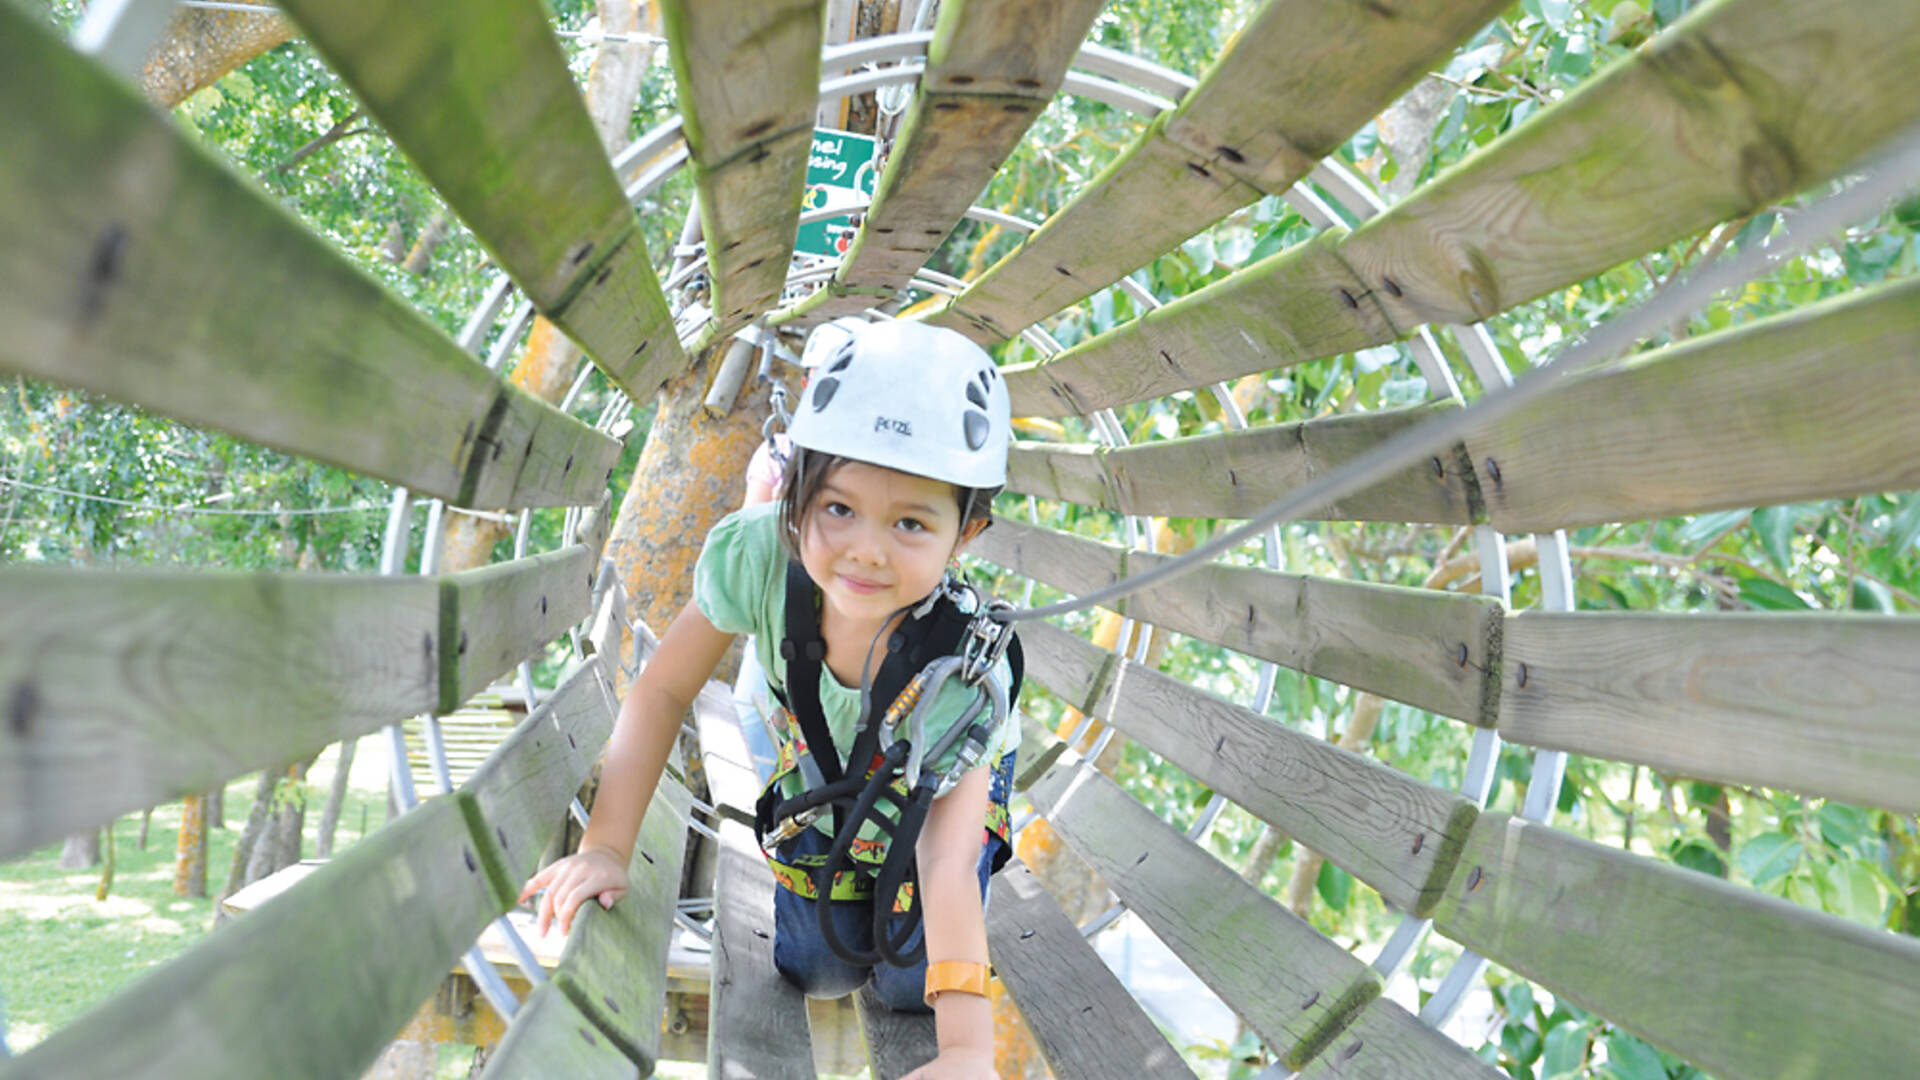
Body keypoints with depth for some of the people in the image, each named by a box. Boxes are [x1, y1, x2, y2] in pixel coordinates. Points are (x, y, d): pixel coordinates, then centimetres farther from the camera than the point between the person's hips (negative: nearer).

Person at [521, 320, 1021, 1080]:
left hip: (934, 795, -2)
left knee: (910, 986, -3)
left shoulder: (964, 668, -44)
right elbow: (664, 690, -24)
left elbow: (949, 865, -46)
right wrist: (607, 847, -29)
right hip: (821, 782, 2)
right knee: (815, 974, 4)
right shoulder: (758, 556, -39)